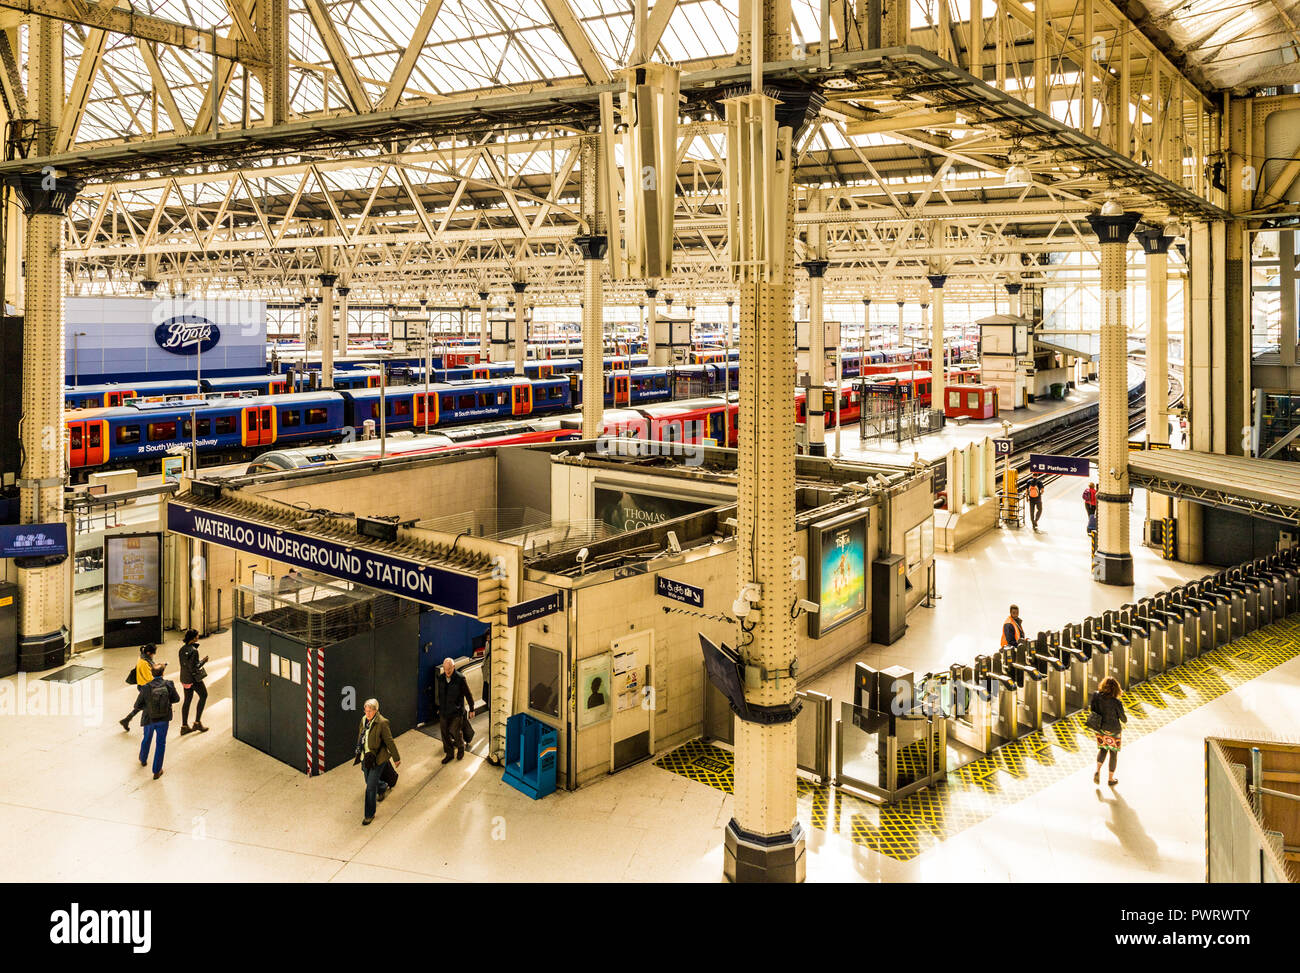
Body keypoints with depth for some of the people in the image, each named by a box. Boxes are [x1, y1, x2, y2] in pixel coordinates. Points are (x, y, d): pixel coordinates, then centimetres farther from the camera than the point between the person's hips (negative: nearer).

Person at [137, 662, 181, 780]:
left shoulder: (146, 688, -18)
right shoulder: (169, 684, -17)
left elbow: (137, 706, -11)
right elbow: (176, 699, -4)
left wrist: (147, 705, 7)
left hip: (149, 719, 1)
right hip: (164, 719, -1)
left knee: (147, 740, 27)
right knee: (161, 743, 12)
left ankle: (143, 760, 52)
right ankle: (157, 771, 18)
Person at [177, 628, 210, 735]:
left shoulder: (182, 649, 3)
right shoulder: (193, 650, -24)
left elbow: (183, 664, 10)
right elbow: (193, 668, -25)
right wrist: (203, 661, -13)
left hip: (184, 678, 8)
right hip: (194, 679, -8)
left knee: (187, 700, 15)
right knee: (203, 696, 11)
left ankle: (184, 726, 20)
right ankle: (197, 722, 13)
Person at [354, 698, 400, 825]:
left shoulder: (382, 723, -21)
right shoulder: (364, 719, -1)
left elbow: (389, 742, -14)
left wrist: (396, 758, -6)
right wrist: (359, 753, 24)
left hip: (377, 759, -7)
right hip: (365, 757, 7)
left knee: (370, 786, -4)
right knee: (369, 781, 24)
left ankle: (370, 814, 9)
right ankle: (383, 788, 57)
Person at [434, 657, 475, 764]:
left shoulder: (460, 679, -16)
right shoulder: (440, 679, -2)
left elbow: (468, 695, -4)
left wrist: (471, 709, 4)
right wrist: (438, 708, 20)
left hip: (456, 712, -4)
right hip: (443, 712, 4)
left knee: (455, 731, -9)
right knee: (445, 733, 11)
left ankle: (461, 747, 21)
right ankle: (449, 753, 31)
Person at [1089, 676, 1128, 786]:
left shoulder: (1096, 696, -18)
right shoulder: (1116, 703, -28)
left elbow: (1092, 709, -3)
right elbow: (1124, 719, -14)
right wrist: (1124, 722, 10)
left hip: (1100, 728, 4)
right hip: (1113, 731, -3)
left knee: (1102, 749, 26)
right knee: (1113, 753, 17)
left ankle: (1098, 771, 6)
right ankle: (1111, 779, 30)